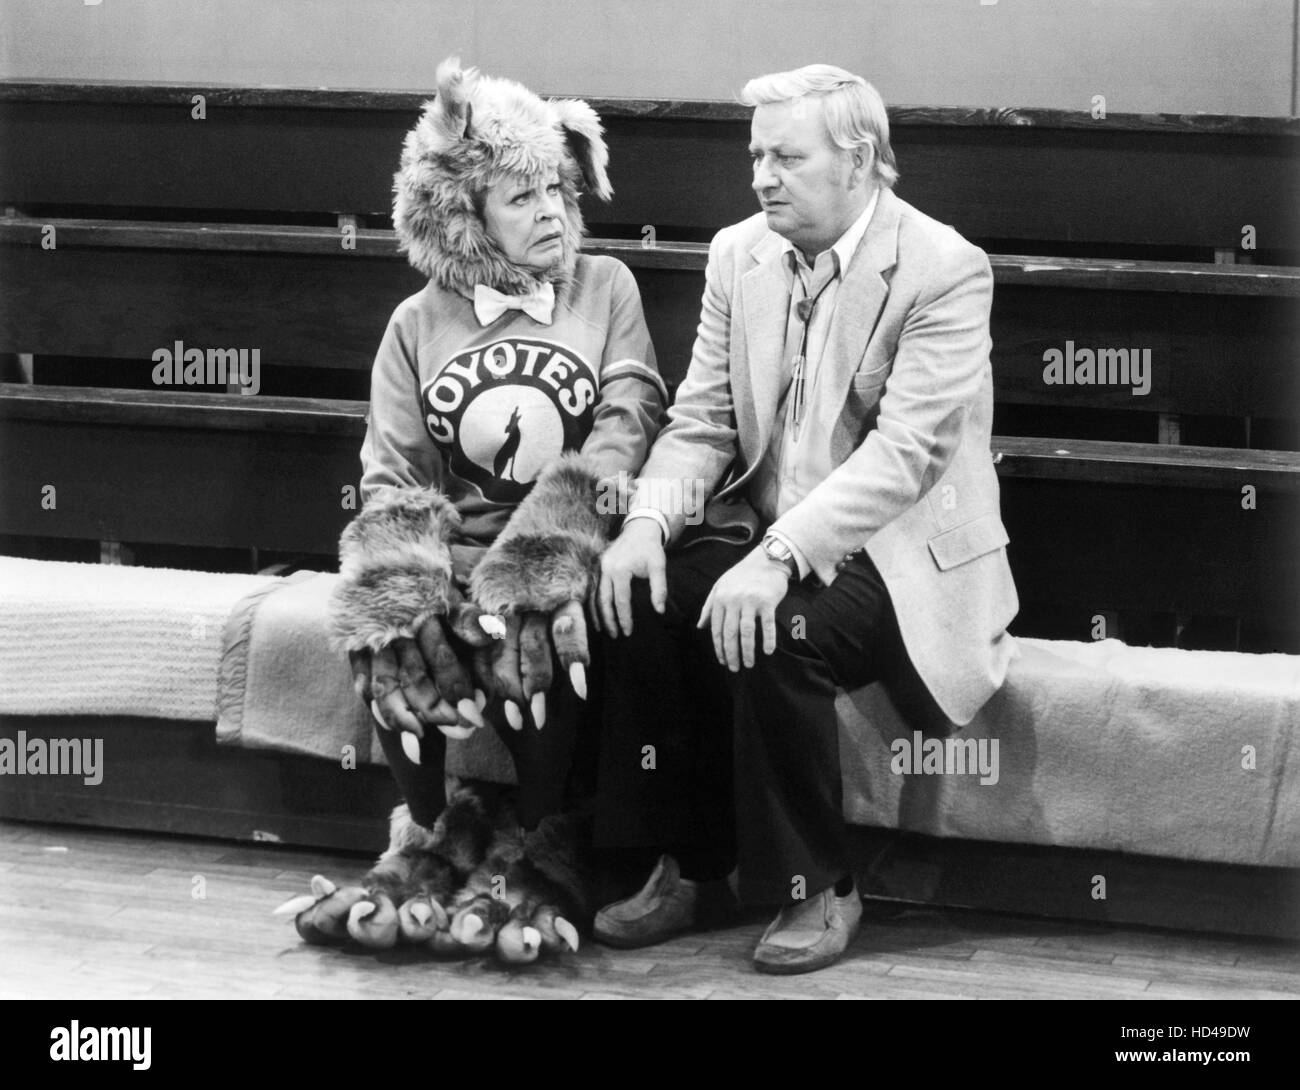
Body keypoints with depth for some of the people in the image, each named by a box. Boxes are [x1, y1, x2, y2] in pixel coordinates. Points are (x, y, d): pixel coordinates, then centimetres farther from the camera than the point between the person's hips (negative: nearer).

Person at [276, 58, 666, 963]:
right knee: (385, 621, -28)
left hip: (564, 550, -2)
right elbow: (391, 477, 5)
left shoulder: (606, 289, 8)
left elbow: (630, 421, -3)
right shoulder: (419, 323, 11)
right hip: (451, 547, 2)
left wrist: (543, 546, -19)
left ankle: (533, 851, -14)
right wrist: (405, 582, -18)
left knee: (548, 625, -33)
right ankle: (428, 837, -10)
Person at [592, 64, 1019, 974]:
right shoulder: (739, 254, 6)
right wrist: (649, 520, -16)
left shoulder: (945, 270, -15)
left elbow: (905, 452, -23)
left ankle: (817, 891, -11)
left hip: (895, 554, -6)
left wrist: (777, 556, -34)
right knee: (642, 597, -19)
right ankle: (691, 864, -3)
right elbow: (702, 421, 5)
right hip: (765, 535, 6)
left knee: (776, 636, -32)